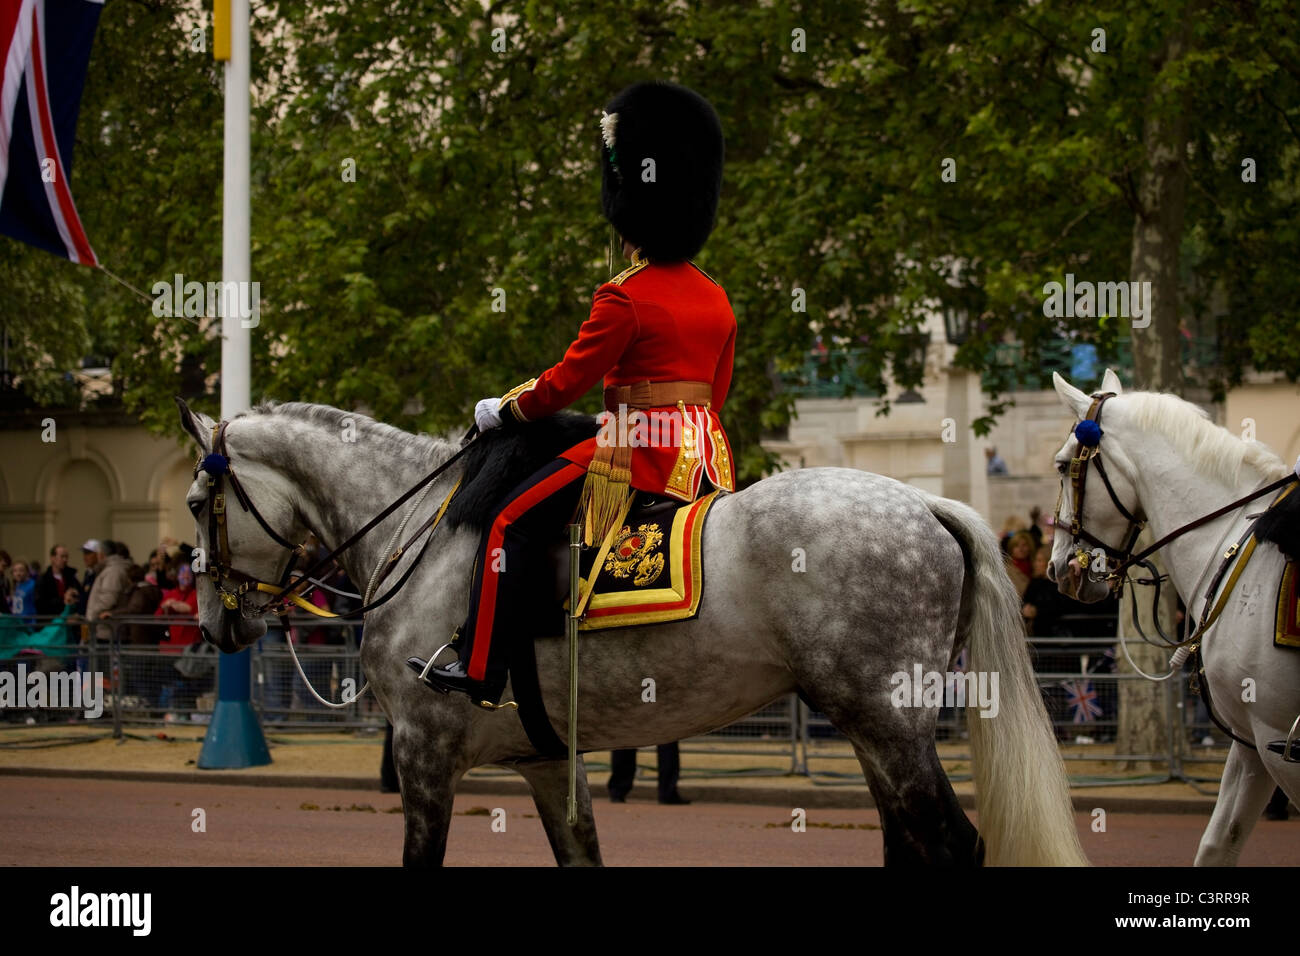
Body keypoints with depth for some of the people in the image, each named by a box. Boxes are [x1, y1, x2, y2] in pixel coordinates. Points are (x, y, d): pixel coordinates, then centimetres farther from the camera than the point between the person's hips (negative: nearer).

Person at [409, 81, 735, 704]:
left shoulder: (624, 299, -13)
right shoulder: (717, 300, 11)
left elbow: (568, 381, -9)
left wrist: (505, 410, 7)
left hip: (639, 453, -8)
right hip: (707, 457, 8)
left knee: (512, 524, -3)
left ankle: (479, 670, -6)